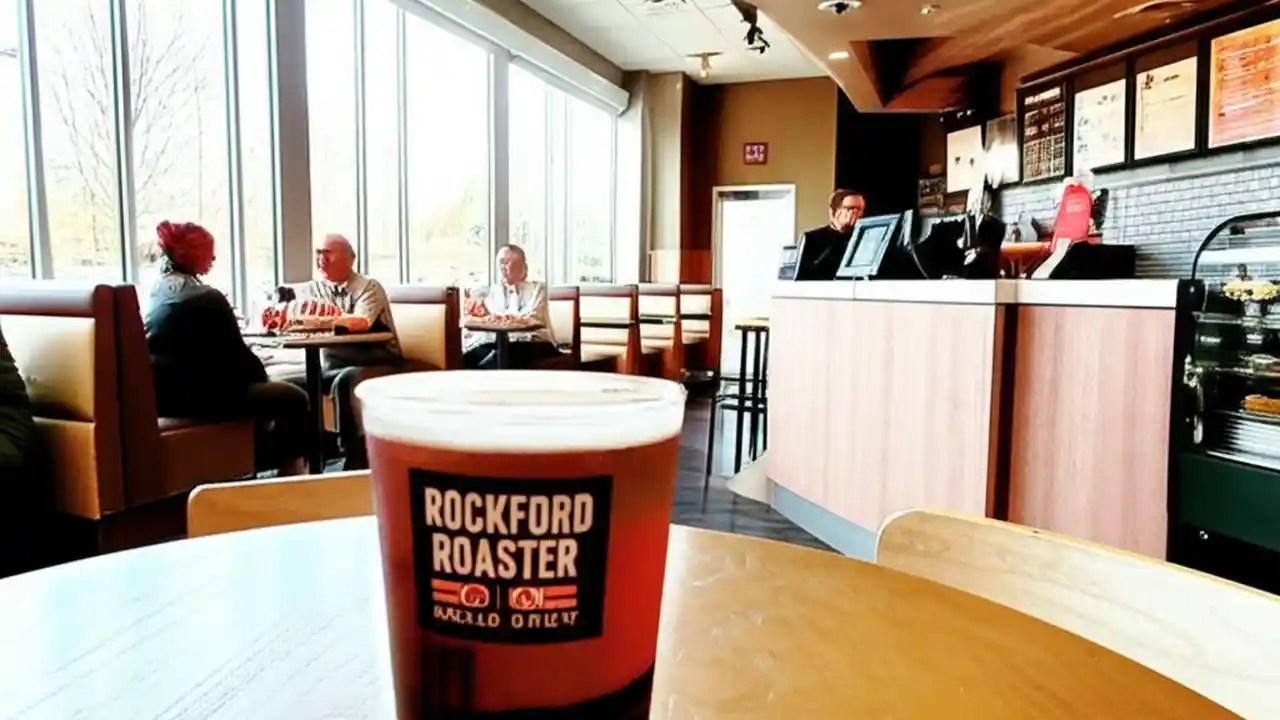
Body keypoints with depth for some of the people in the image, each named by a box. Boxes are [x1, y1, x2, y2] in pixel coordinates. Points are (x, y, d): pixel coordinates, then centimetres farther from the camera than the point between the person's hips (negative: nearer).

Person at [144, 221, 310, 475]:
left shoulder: (156, 293, 12)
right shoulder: (207, 298, -13)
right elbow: (237, 356, -10)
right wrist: (262, 377, 8)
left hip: (162, 393, 9)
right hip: (193, 395, -9)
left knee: (261, 389, 28)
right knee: (294, 399, -2)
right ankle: (288, 471, 12)